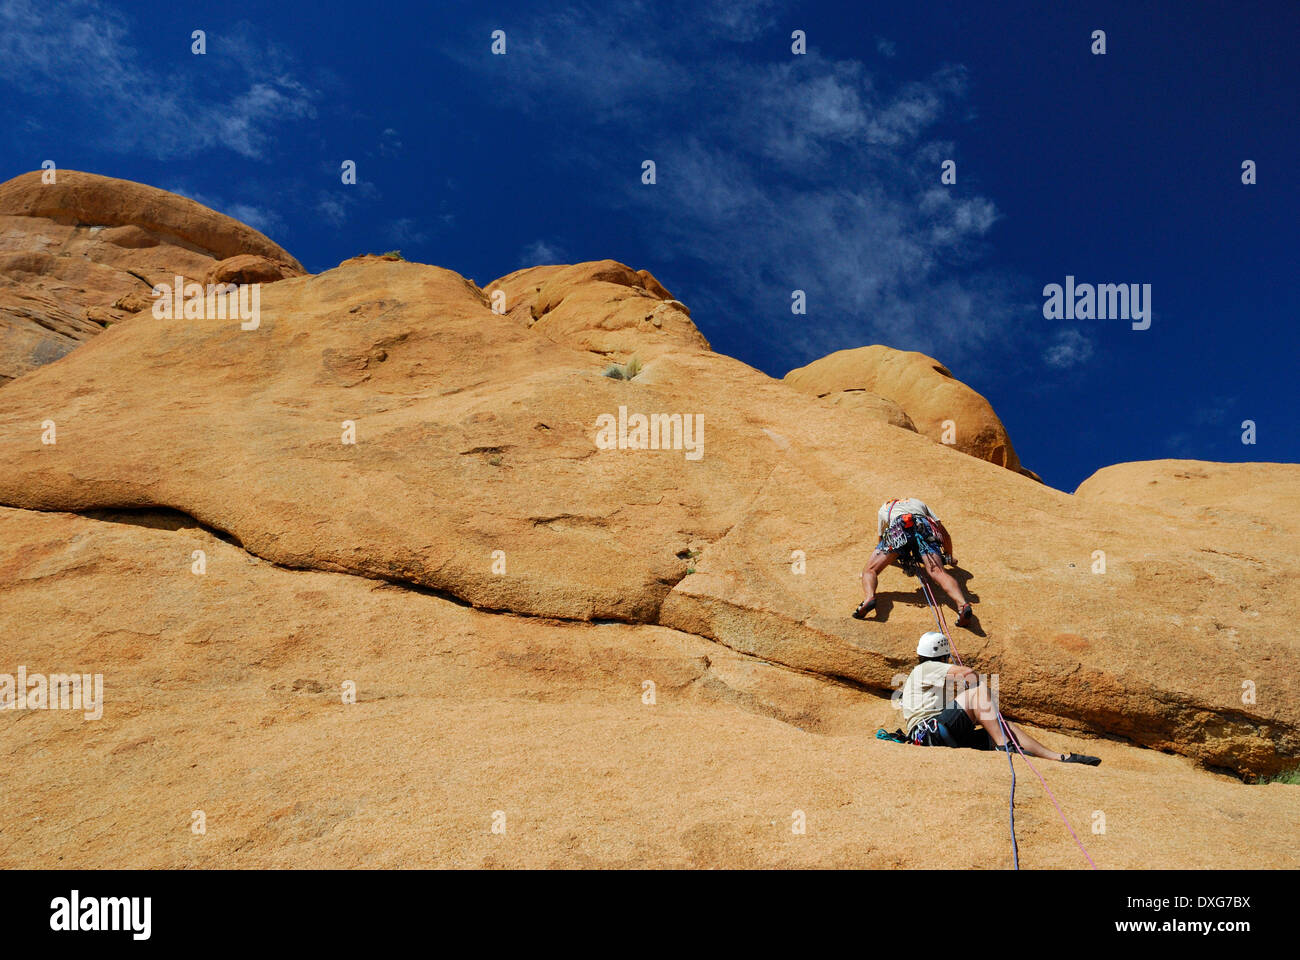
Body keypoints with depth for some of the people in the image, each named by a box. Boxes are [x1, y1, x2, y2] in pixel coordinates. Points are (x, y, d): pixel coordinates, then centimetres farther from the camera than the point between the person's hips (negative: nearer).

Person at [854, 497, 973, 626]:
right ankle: (962, 604, -42)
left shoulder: (884, 509, 42)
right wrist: (949, 557, 56)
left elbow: (881, 538, 51)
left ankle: (870, 597, -30)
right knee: (938, 572, -14)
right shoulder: (919, 503, 44)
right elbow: (945, 534, 41)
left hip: (898, 529, -1)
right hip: (925, 528, 2)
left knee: (870, 569, 3)